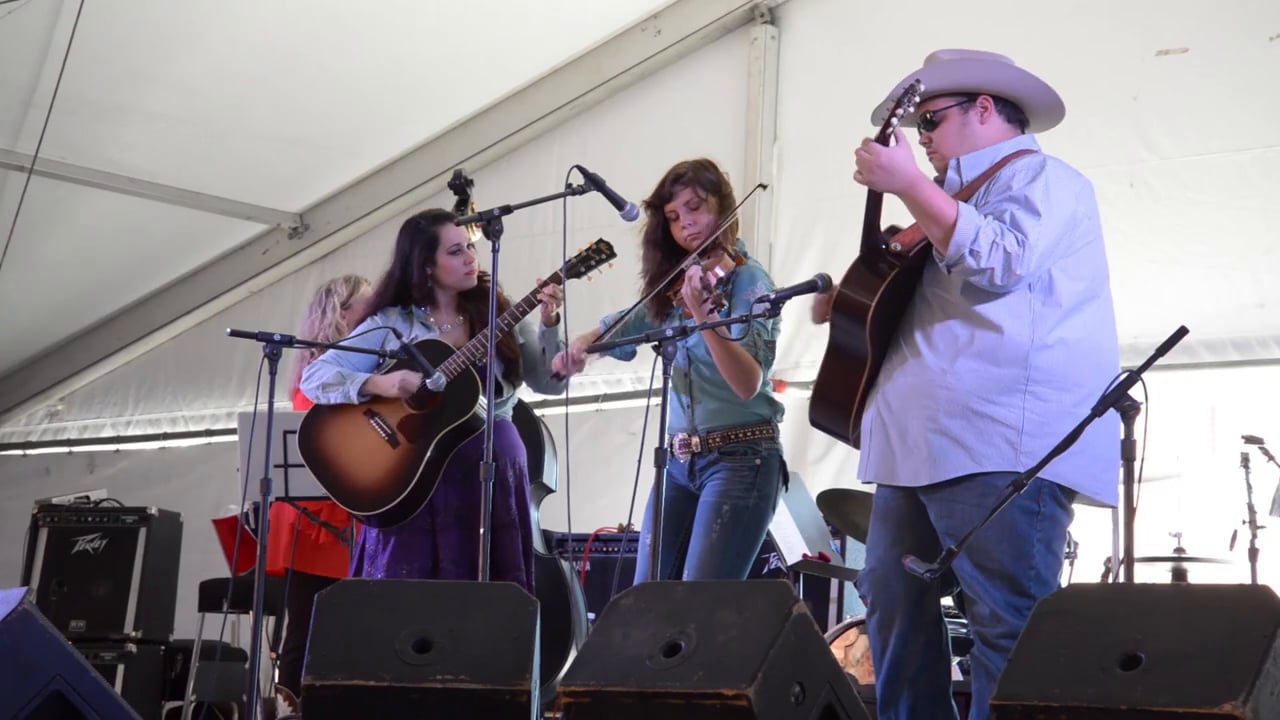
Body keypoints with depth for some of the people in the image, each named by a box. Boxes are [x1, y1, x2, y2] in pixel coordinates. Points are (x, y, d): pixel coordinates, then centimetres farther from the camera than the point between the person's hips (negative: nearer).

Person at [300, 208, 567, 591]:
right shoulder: (390, 324, 1)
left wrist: (549, 324, -11)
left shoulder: (500, 314, 7)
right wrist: (376, 384, -18)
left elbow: (550, 383, 5)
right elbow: (314, 378, -2)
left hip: (494, 471, 2)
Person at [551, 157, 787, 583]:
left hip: (740, 458, -7)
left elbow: (748, 384, -21)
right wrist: (582, 343, -1)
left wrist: (704, 317, -35)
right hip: (679, 460, 7)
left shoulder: (747, 279, -9)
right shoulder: (673, 283, 11)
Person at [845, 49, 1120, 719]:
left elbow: (997, 264, -18)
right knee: (894, 608, 8)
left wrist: (908, 183, -14)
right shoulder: (969, 197, 29)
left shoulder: (1038, 175, 1)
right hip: (923, 442, 10)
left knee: (1009, 623, -11)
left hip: (999, 443, -10)